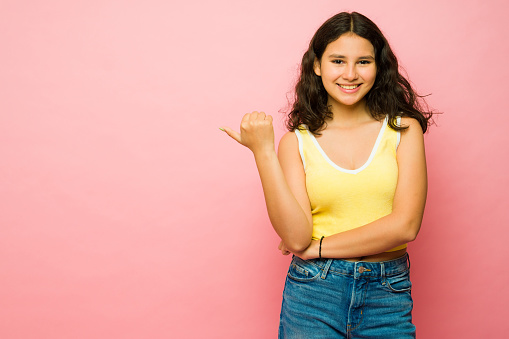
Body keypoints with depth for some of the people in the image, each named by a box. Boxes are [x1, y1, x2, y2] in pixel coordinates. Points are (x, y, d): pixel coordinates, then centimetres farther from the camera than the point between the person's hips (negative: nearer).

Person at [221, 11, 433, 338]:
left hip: (387, 297, 1)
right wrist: (263, 152, -14)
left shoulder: (403, 128, 0)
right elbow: (295, 237, -12)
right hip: (313, 293, 0)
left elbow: (405, 225, -10)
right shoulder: (297, 141, -1)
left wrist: (318, 248, -8)